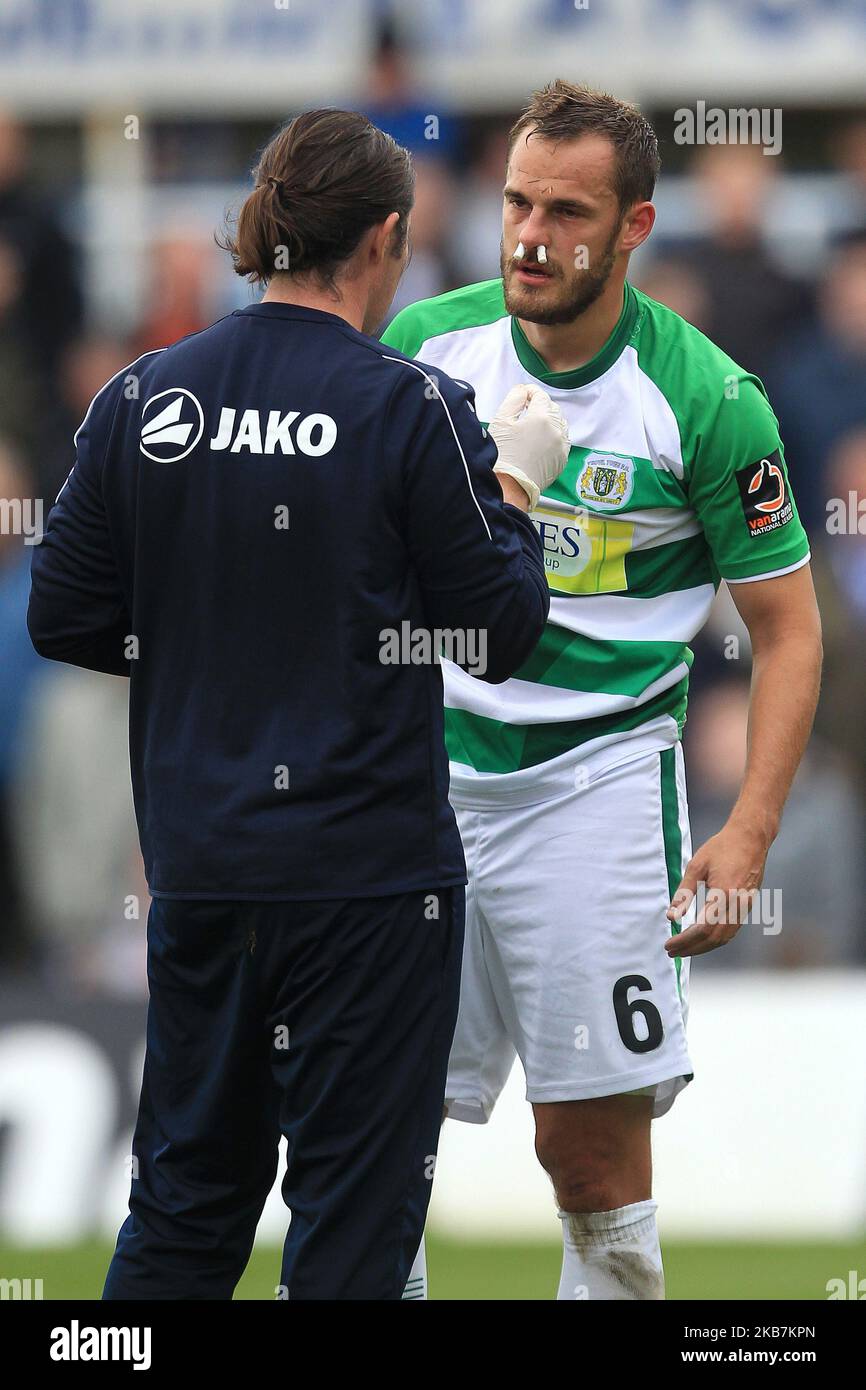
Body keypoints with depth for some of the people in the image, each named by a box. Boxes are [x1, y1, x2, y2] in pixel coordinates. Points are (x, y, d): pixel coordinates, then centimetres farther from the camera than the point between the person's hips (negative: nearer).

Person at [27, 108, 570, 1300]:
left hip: (197, 860, 5)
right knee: (356, 1213, 3)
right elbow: (500, 638, -7)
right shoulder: (412, 410, -11)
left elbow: (64, 620, 4)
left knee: (185, 1201, 16)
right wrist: (516, 483, 7)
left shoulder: (144, 399, 1)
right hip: (368, 868, -5)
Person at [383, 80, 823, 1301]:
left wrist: (748, 836, -15)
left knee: (593, 1153, -4)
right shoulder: (427, 345, -1)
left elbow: (788, 625, -5)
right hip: (424, 762, 3)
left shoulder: (708, 402, -11)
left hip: (595, 775, -3)